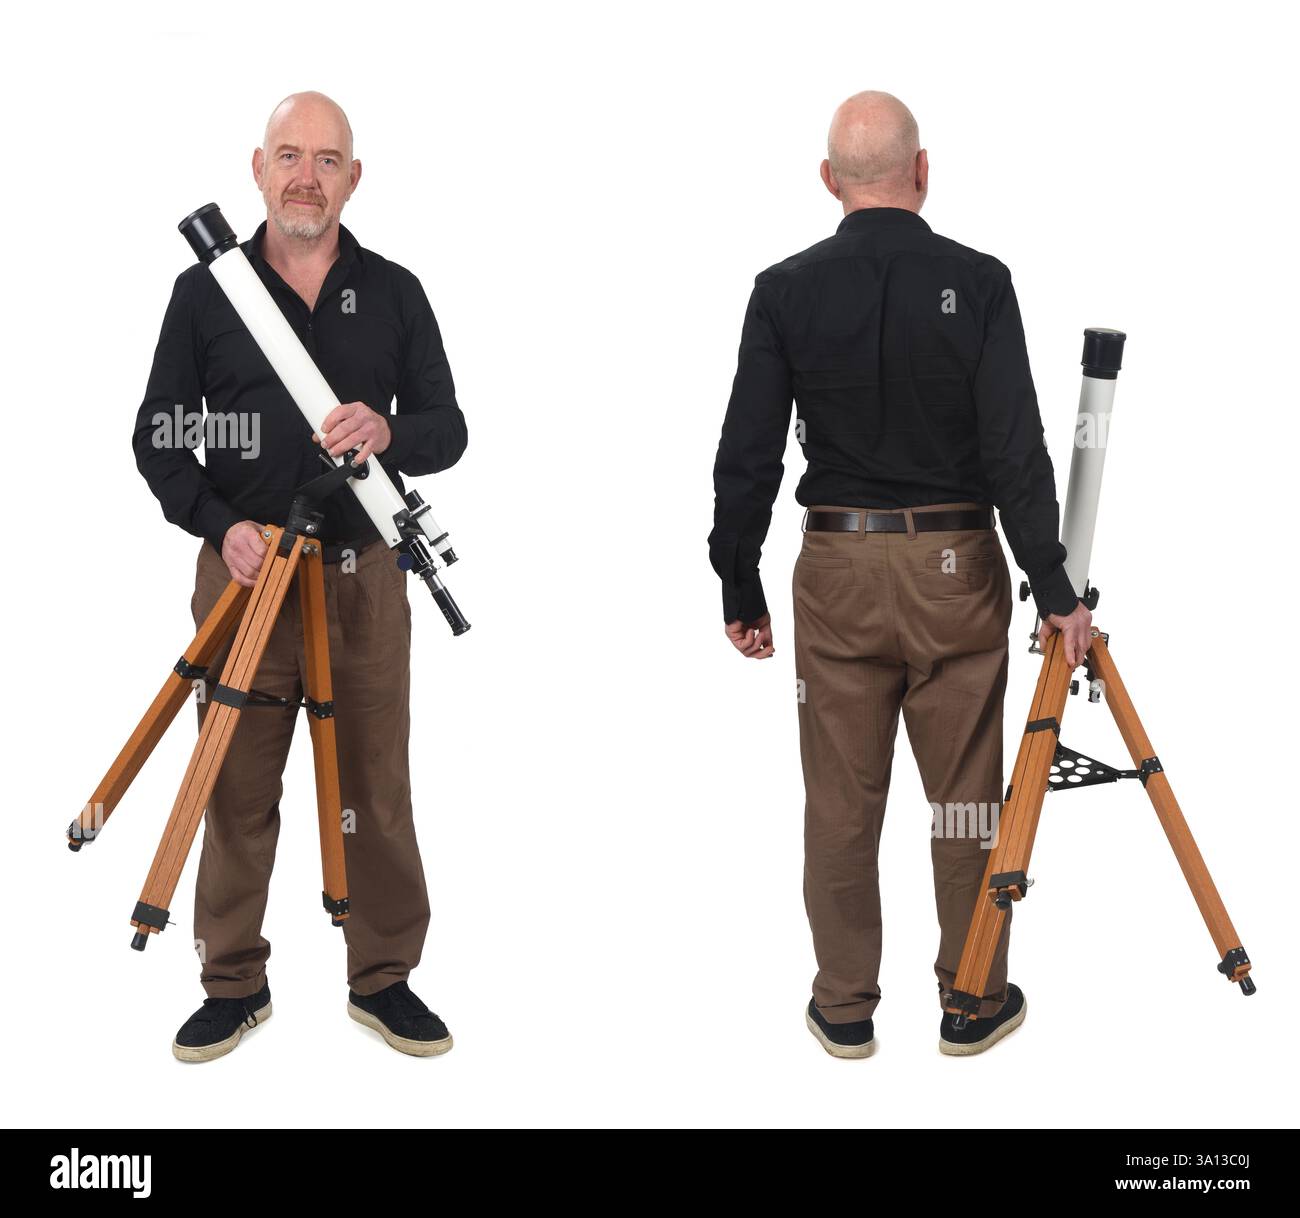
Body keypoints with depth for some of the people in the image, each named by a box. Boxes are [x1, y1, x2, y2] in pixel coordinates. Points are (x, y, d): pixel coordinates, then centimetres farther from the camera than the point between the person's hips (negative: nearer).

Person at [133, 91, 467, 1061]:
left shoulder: (395, 292, 6)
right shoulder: (205, 291, 4)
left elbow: (446, 430, 5)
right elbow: (158, 437, 4)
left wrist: (388, 431, -18)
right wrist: (220, 524, -12)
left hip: (364, 574, 1)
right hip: (242, 570, 0)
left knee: (377, 788, 5)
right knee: (238, 790, 5)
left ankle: (384, 977, 19)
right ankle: (234, 983, 20)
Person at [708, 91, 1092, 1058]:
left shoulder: (785, 290, -3)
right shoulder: (978, 283, -6)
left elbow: (747, 458, -3)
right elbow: (1015, 450, -11)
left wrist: (740, 591, 7)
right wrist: (1053, 589, -5)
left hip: (837, 570, 1)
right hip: (957, 572, -1)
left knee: (841, 801, 10)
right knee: (966, 796, 10)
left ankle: (844, 1006, 20)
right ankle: (974, 1002, 22)